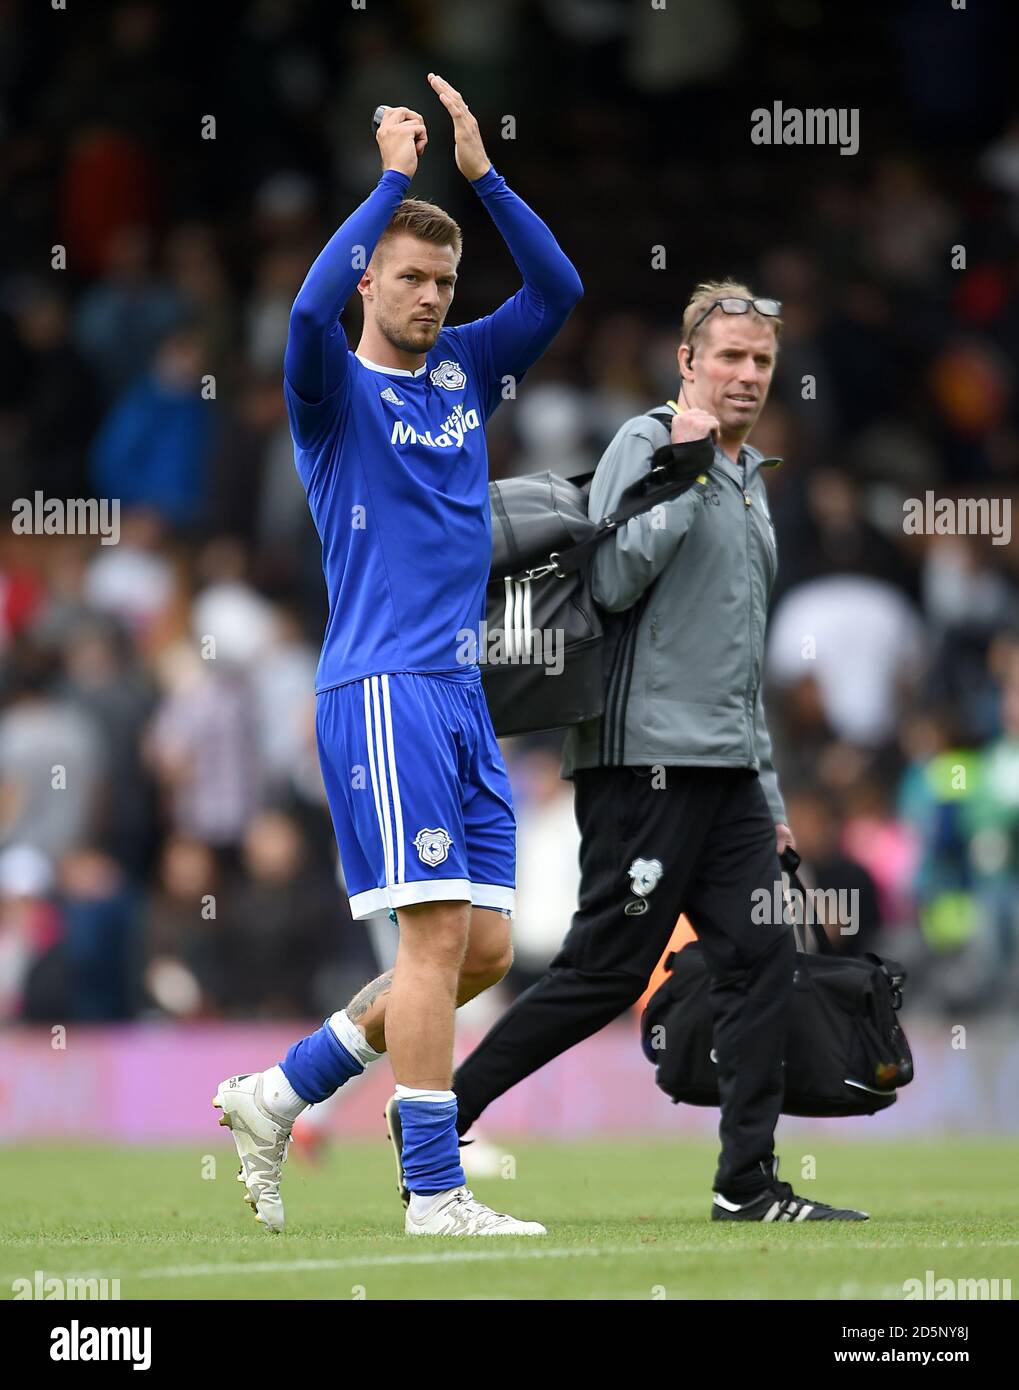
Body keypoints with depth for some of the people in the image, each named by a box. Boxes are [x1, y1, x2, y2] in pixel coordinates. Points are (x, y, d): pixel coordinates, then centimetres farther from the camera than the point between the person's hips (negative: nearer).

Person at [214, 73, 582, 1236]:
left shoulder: (463, 369, 16)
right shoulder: (336, 387, -1)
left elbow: (557, 291, 9)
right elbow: (309, 309, -22)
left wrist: (481, 173, 1)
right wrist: (393, 180, -16)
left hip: (460, 695, 7)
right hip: (381, 689, -7)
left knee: (485, 948, 4)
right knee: (438, 932, -13)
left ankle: (277, 1096, 13)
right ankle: (433, 1191, -11)